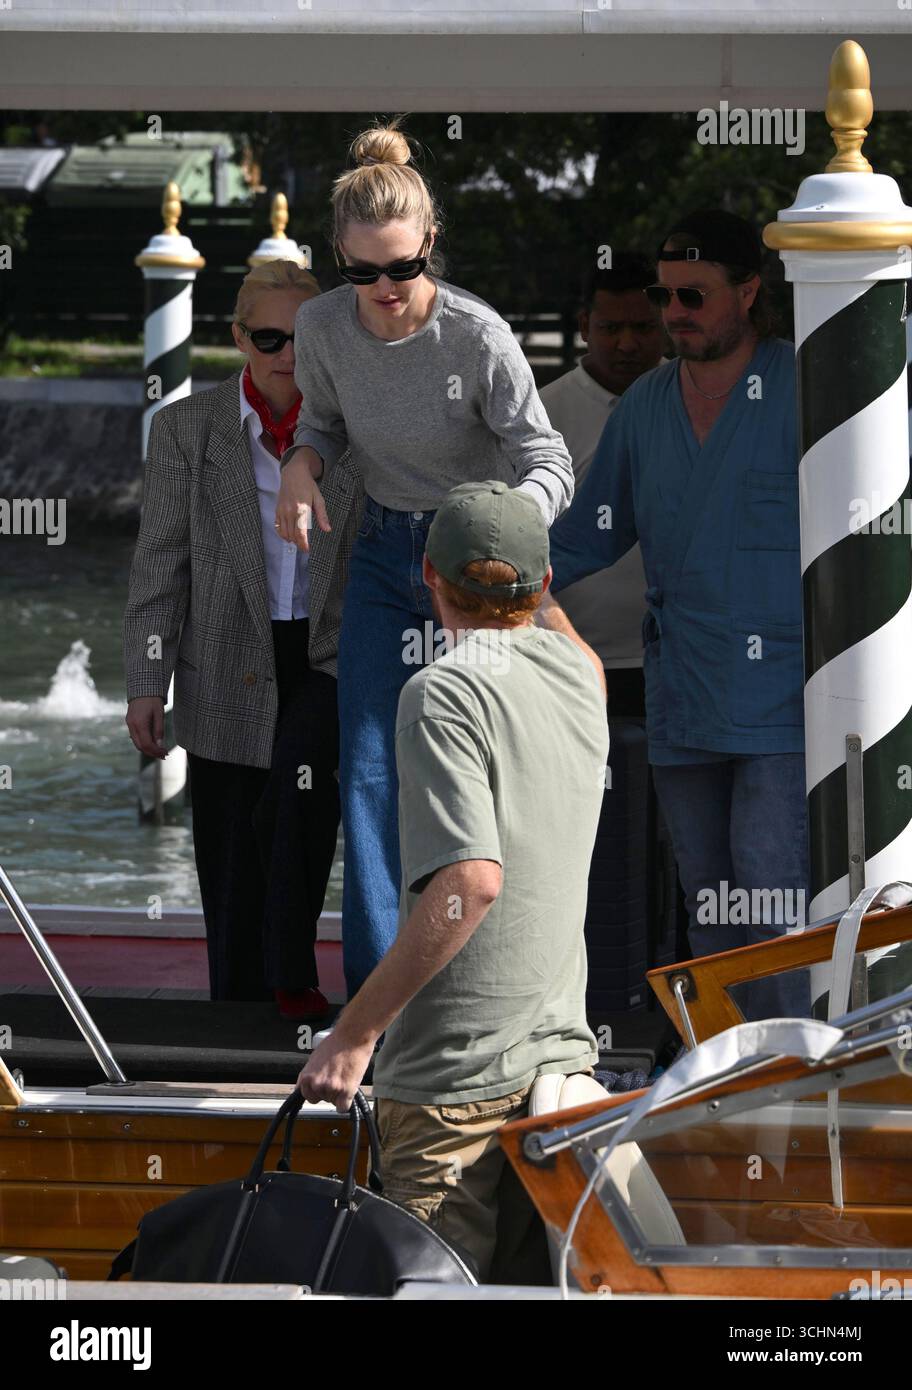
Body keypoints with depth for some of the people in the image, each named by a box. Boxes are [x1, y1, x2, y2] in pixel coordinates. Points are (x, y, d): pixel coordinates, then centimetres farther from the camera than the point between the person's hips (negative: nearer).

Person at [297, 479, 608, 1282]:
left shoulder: (443, 695, -13)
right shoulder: (577, 676, 10)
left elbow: (472, 882, -23)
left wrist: (355, 1034, -19)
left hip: (457, 1078, -8)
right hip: (559, 1058, 8)